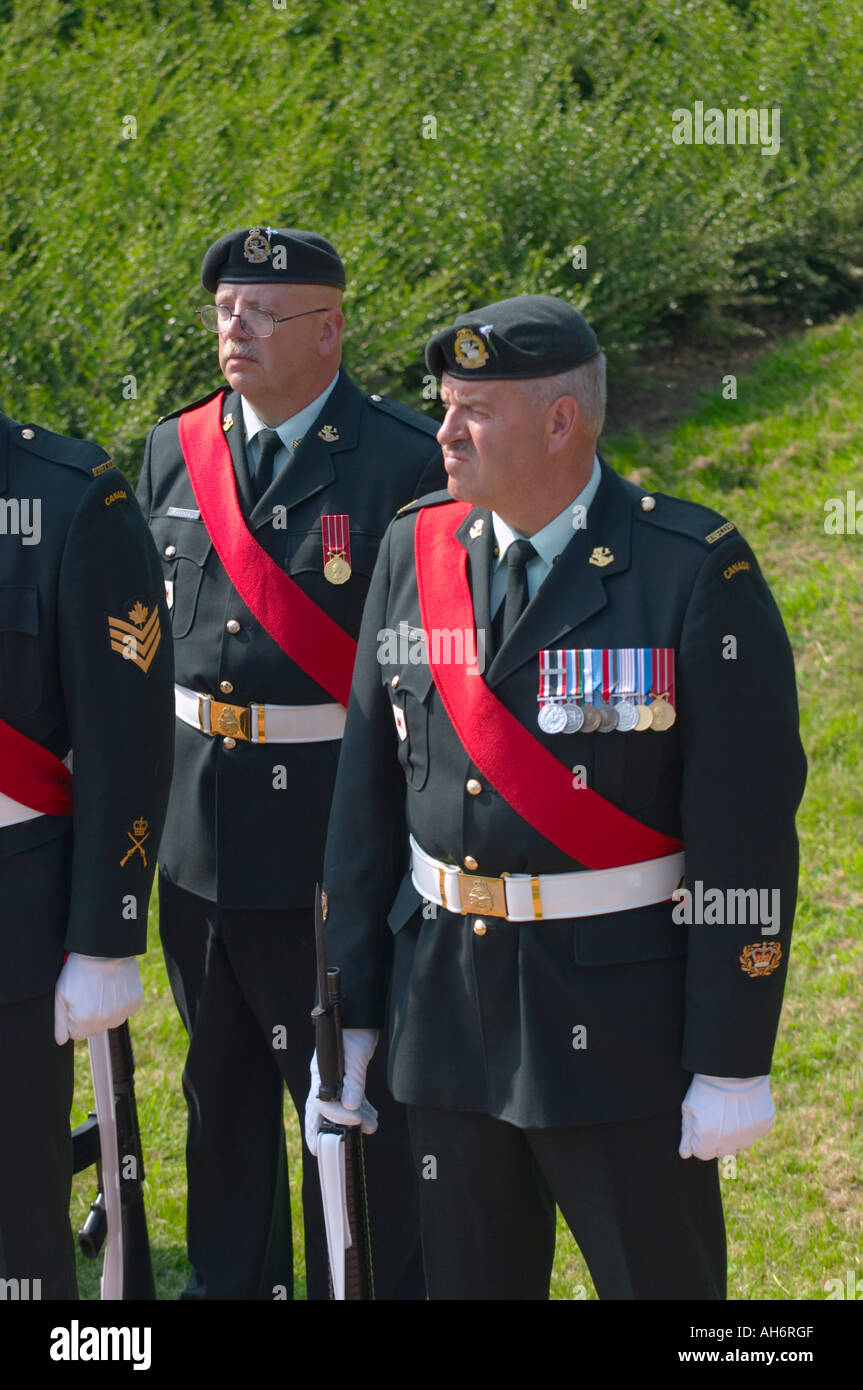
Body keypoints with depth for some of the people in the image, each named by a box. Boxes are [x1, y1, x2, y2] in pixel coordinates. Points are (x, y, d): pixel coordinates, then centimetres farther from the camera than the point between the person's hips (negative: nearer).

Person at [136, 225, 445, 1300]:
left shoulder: (406, 462, -9)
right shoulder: (172, 451, 7)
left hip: (337, 834, -5)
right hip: (197, 829, 5)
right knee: (221, 1079, 18)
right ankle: (228, 1282, 32)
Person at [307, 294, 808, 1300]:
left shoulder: (695, 572, -12)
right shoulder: (413, 549, 3)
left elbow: (748, 831, -12)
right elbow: (366, 794, 7)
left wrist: (732, 1061, -13)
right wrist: (347, 1011, 5)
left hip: (622, 1017, -4)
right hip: (446, 997, 5)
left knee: (662, 1275, 6)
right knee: (465, 1278, 15)